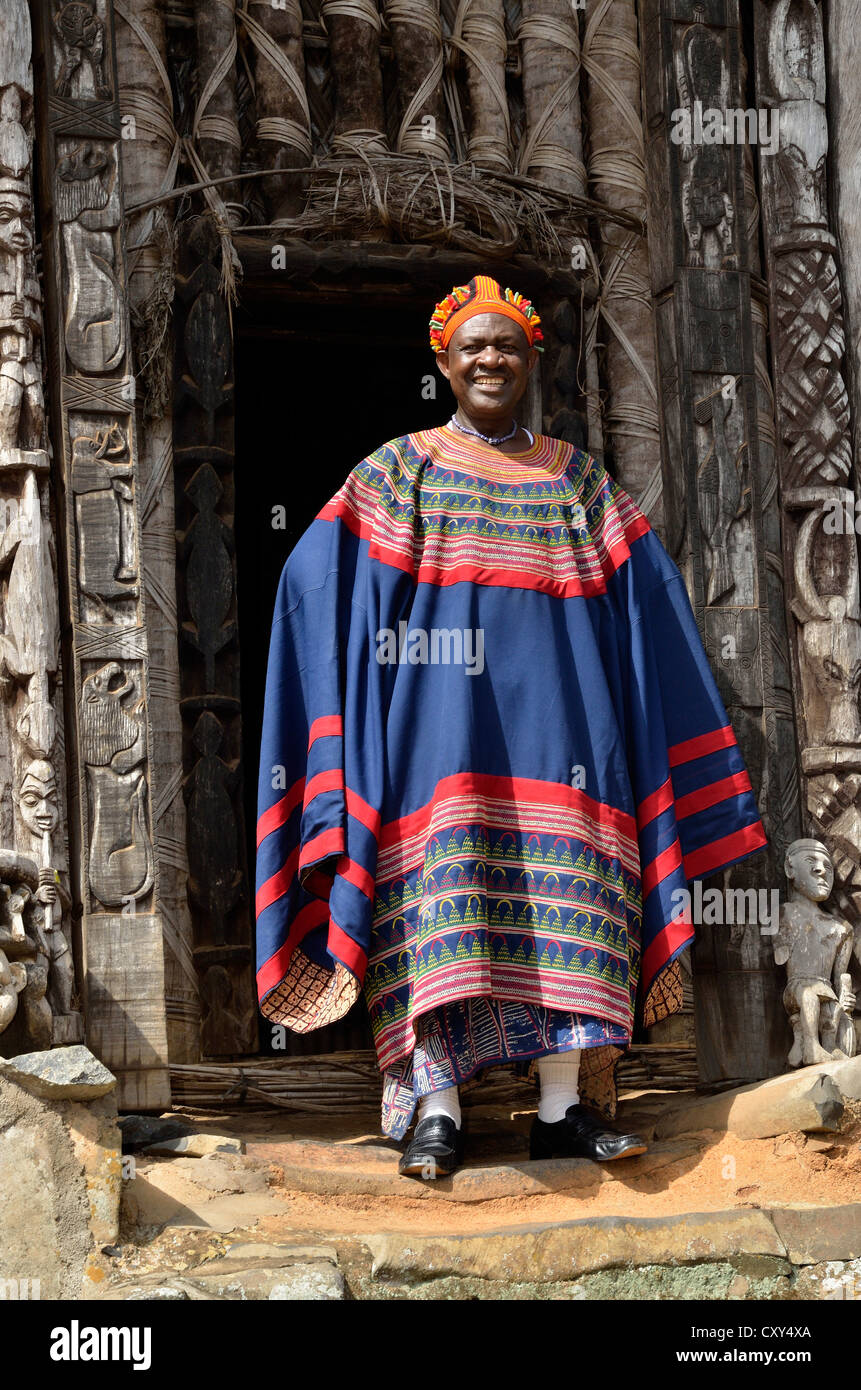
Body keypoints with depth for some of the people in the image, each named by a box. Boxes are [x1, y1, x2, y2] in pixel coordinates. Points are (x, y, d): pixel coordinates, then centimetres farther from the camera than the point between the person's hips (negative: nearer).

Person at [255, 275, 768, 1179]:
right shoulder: (397, 473, 11)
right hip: (443, 716, -2)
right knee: (441, 887, -12)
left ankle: (563, 1108, -6)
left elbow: (649, 604, 15)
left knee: (564, 889, -6)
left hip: (554, 713, 2)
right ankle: (437, 1108, -12)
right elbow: (314, 583, 3)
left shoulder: (577, 480, 17)